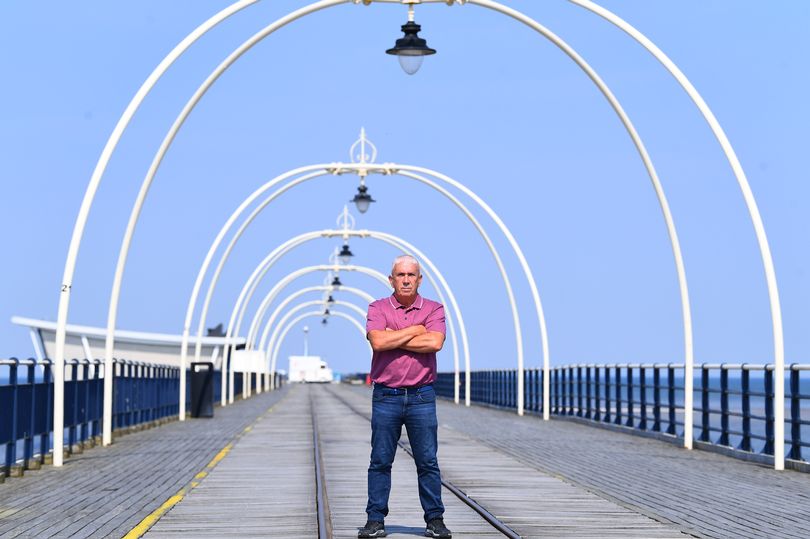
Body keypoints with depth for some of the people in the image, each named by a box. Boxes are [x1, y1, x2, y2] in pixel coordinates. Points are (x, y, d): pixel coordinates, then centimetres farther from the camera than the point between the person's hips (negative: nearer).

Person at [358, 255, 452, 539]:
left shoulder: (433, 309, 5)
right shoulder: (378, 308, 5)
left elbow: (434, 343, -13)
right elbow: (378, 342, -14)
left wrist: (394, 339, -9)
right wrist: (414, 330, -7)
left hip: (422, 397, 0)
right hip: (386, 396, 0)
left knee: (428, 462, 3)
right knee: (380, 461, 2)